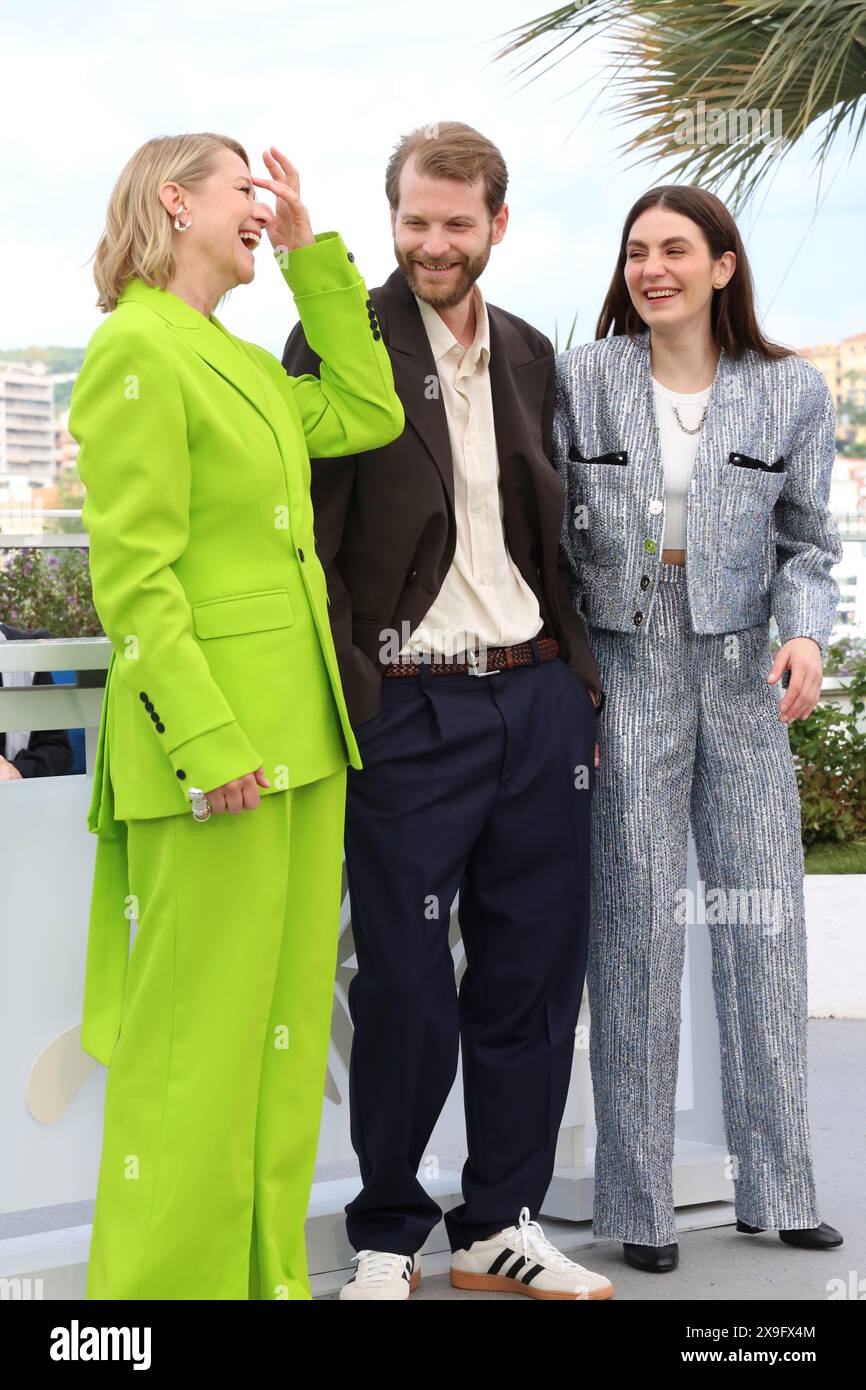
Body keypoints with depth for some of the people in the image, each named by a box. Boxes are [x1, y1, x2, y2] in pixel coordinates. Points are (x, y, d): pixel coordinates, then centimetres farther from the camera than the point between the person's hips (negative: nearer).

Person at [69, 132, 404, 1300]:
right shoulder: (137, 350, -10)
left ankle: (265, 1273, 22)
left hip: (298, 731, 9)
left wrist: (315, 256, 16)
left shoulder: (237, 361, 18)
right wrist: (208, 740, -21)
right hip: (217, 739, -9)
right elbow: (134, 579, -15)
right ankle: (169, 1278, 7)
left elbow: (368, 412, 17)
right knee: (198, 1040, -3)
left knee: (283, 1026, 13)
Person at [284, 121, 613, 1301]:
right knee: (406, 987, 1)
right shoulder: (340, 342, -5)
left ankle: (501, 1225, 23)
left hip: (539, 701, 6)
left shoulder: (530, 354, 14)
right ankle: (388, 1239, 17)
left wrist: (576, 671, 13)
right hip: (411, 710, -5)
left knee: (534, 971, 9)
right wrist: (344, 690, -14)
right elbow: (306, 531, -8)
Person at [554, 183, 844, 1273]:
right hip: (621, 667, -2)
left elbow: (806, 539, 10)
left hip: (741, 670, 2)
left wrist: (806, 632, -9)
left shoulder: (792, 391, 6)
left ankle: (775, 1185, 15)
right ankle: (638, 1202, 10)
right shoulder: (579, 379, 2)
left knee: (765, 918, 3)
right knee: (635, 924, 0)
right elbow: (549, 533, 3)